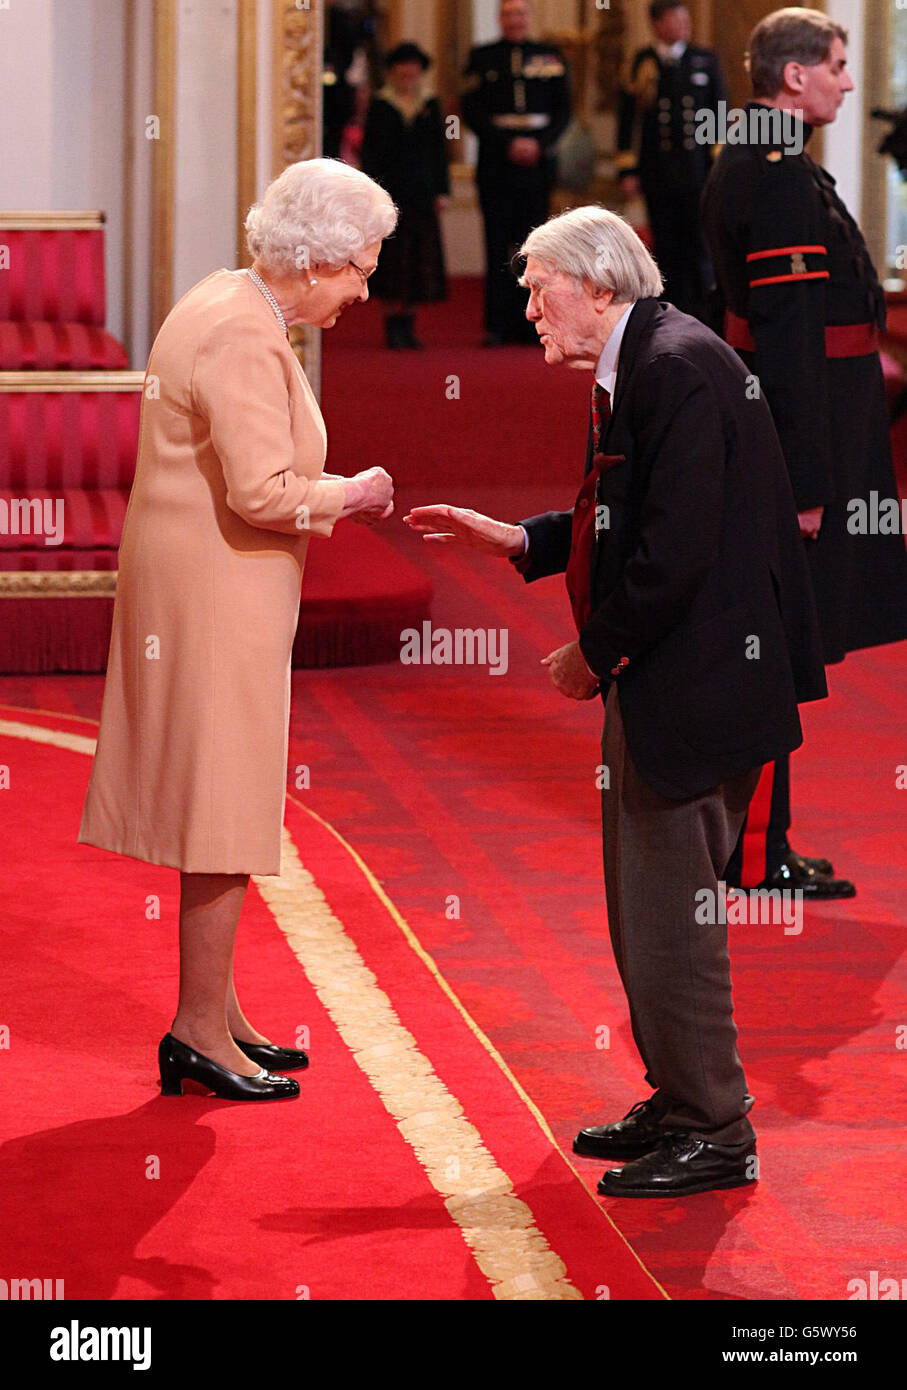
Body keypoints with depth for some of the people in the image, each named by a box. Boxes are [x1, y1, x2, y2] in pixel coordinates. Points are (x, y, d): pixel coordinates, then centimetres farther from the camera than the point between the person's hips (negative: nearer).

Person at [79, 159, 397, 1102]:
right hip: (215, 603, -11)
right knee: (225, 816, -4)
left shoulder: (227, 306, 12)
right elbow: (263, 493, -27)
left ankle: (216, 1015, 23)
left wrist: (330, 495, 10)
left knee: (222, 806, 15)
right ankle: (201, 1031, 3)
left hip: (209, 592, 11)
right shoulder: (242, 340, -20)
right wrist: (352, 495, -12)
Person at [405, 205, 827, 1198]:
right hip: (653, 683, 11)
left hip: (695, 684, -11)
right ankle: (679, 1104, 27)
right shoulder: (635, 368, 14)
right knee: (646, 908, 17)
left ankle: (715, 1133, 4)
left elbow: (677, 550, -24)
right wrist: (511, 539, 14)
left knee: (670, 912, -5)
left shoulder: (678, 365, -18)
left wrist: (594, 653, -14)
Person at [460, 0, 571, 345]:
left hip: (538, 163, 2)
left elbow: (562, 110, 8)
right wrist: (509, 145, -10)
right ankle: (497, 326, -3)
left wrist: (539, 143, -8)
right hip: (496, 164, -1)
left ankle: (529, 324, 5)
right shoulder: (482, 58, 6)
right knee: (498, 247, -4)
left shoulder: (550, 57, 10)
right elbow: (472, 111, 0)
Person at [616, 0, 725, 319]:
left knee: (701, 246, -4)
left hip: (699, 172, 0)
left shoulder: (705, 60, 8)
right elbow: (628, 118, 4)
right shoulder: (642, 63, 4)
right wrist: (628, 170, -1)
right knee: (667, 249, 4)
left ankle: (705, 314, 1)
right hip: (659, 176, 0)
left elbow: (720, 114, 8)